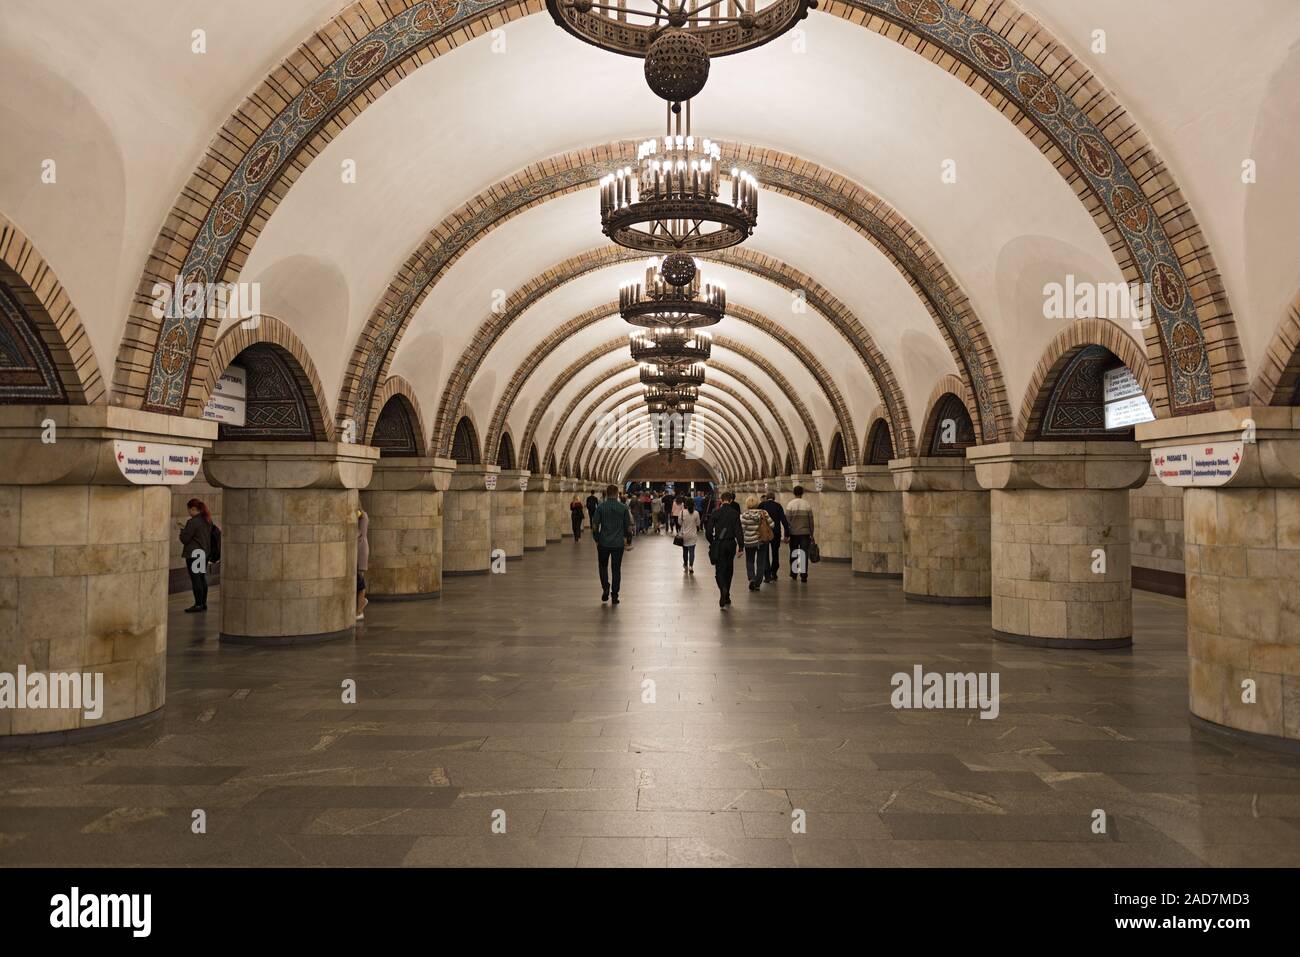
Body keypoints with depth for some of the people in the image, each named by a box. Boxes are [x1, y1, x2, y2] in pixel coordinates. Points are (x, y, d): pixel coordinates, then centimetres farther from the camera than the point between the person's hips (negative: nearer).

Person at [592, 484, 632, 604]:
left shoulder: (600, 507, -5)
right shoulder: (623, 507, -3)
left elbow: (595, 525, -5)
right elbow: (628, 526, 0)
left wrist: (596, 539, 9)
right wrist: (628, 540, 13)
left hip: (603, 543, 0)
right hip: (618, 543, 0)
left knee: (603, 566, 17)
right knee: (616, 569, 8)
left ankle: (605, 587, -1)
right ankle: (614, 595, 9)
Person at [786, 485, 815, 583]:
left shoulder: (790, 505, -4)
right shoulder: (807, 505, -1)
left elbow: (787, 520, -6)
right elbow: (811, 520, 1)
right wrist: (811, 534, 10)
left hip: (793, 533, 0)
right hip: (805, 533, 0)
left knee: (793, 554, 13)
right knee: (804, 554, 1)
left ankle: (793, 573, 21)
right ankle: (803, 575, -4)